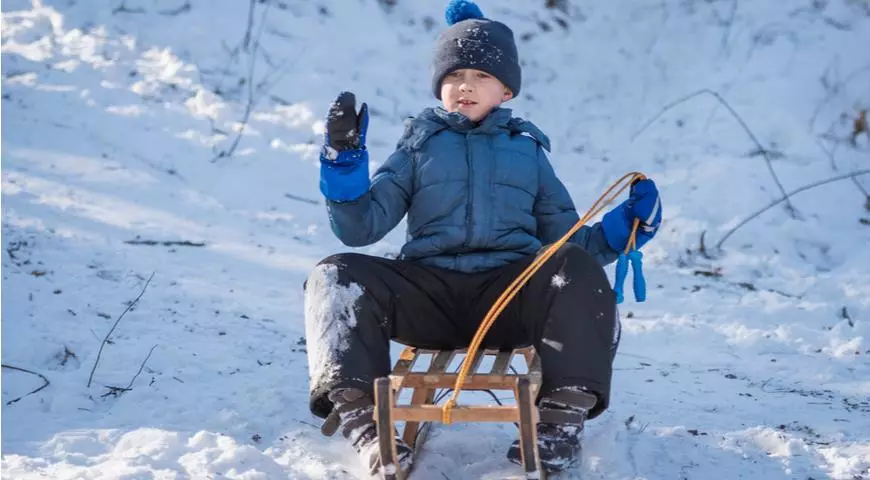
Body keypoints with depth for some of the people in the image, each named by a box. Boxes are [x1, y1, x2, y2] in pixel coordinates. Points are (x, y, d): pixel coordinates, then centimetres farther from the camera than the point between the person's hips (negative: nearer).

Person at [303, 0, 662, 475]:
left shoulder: (527, 149, 22)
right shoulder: (419, 145, 20)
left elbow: (565, 241, 20)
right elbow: (361, 226, 9)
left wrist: (624, 225, 2)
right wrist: (344, 160, -7)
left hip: (512, 294, 0)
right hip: (429, 293, 0)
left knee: (578, 268, -30)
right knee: (338, 275, -25)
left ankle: (564, 414, -32)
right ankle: (356, 412, -40)